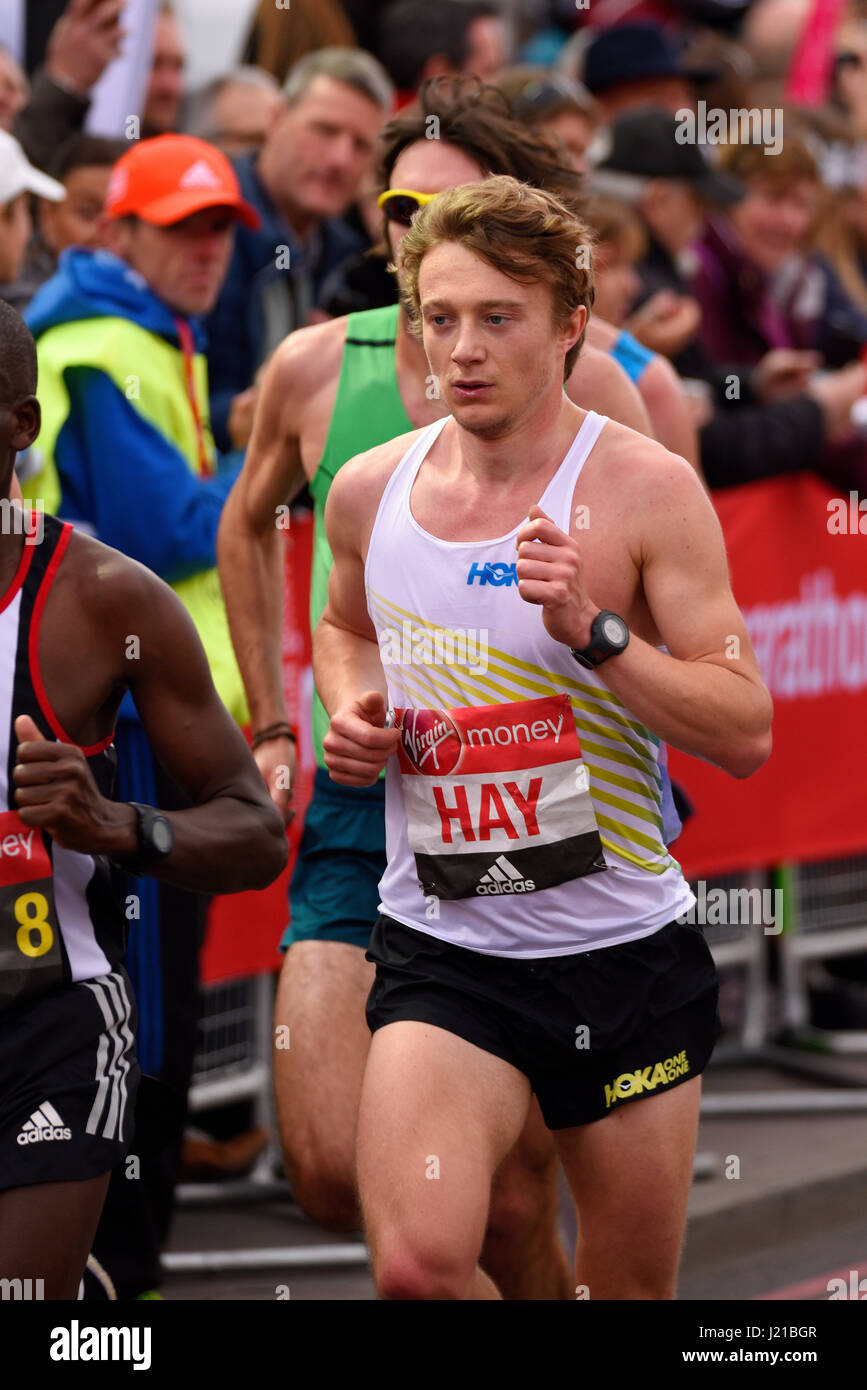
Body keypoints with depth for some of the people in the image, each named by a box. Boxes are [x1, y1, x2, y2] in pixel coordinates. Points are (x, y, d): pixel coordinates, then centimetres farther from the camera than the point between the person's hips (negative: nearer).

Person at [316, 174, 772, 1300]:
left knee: (633, 1292, 12)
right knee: (417, 1266, -21)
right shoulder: (370, 491, 3)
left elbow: (747, 734, -12)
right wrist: (353, 709, 5)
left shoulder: (644, 491, -9)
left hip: (623, 948, -1)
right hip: (439, 952, 1)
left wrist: (593, 630, -24)